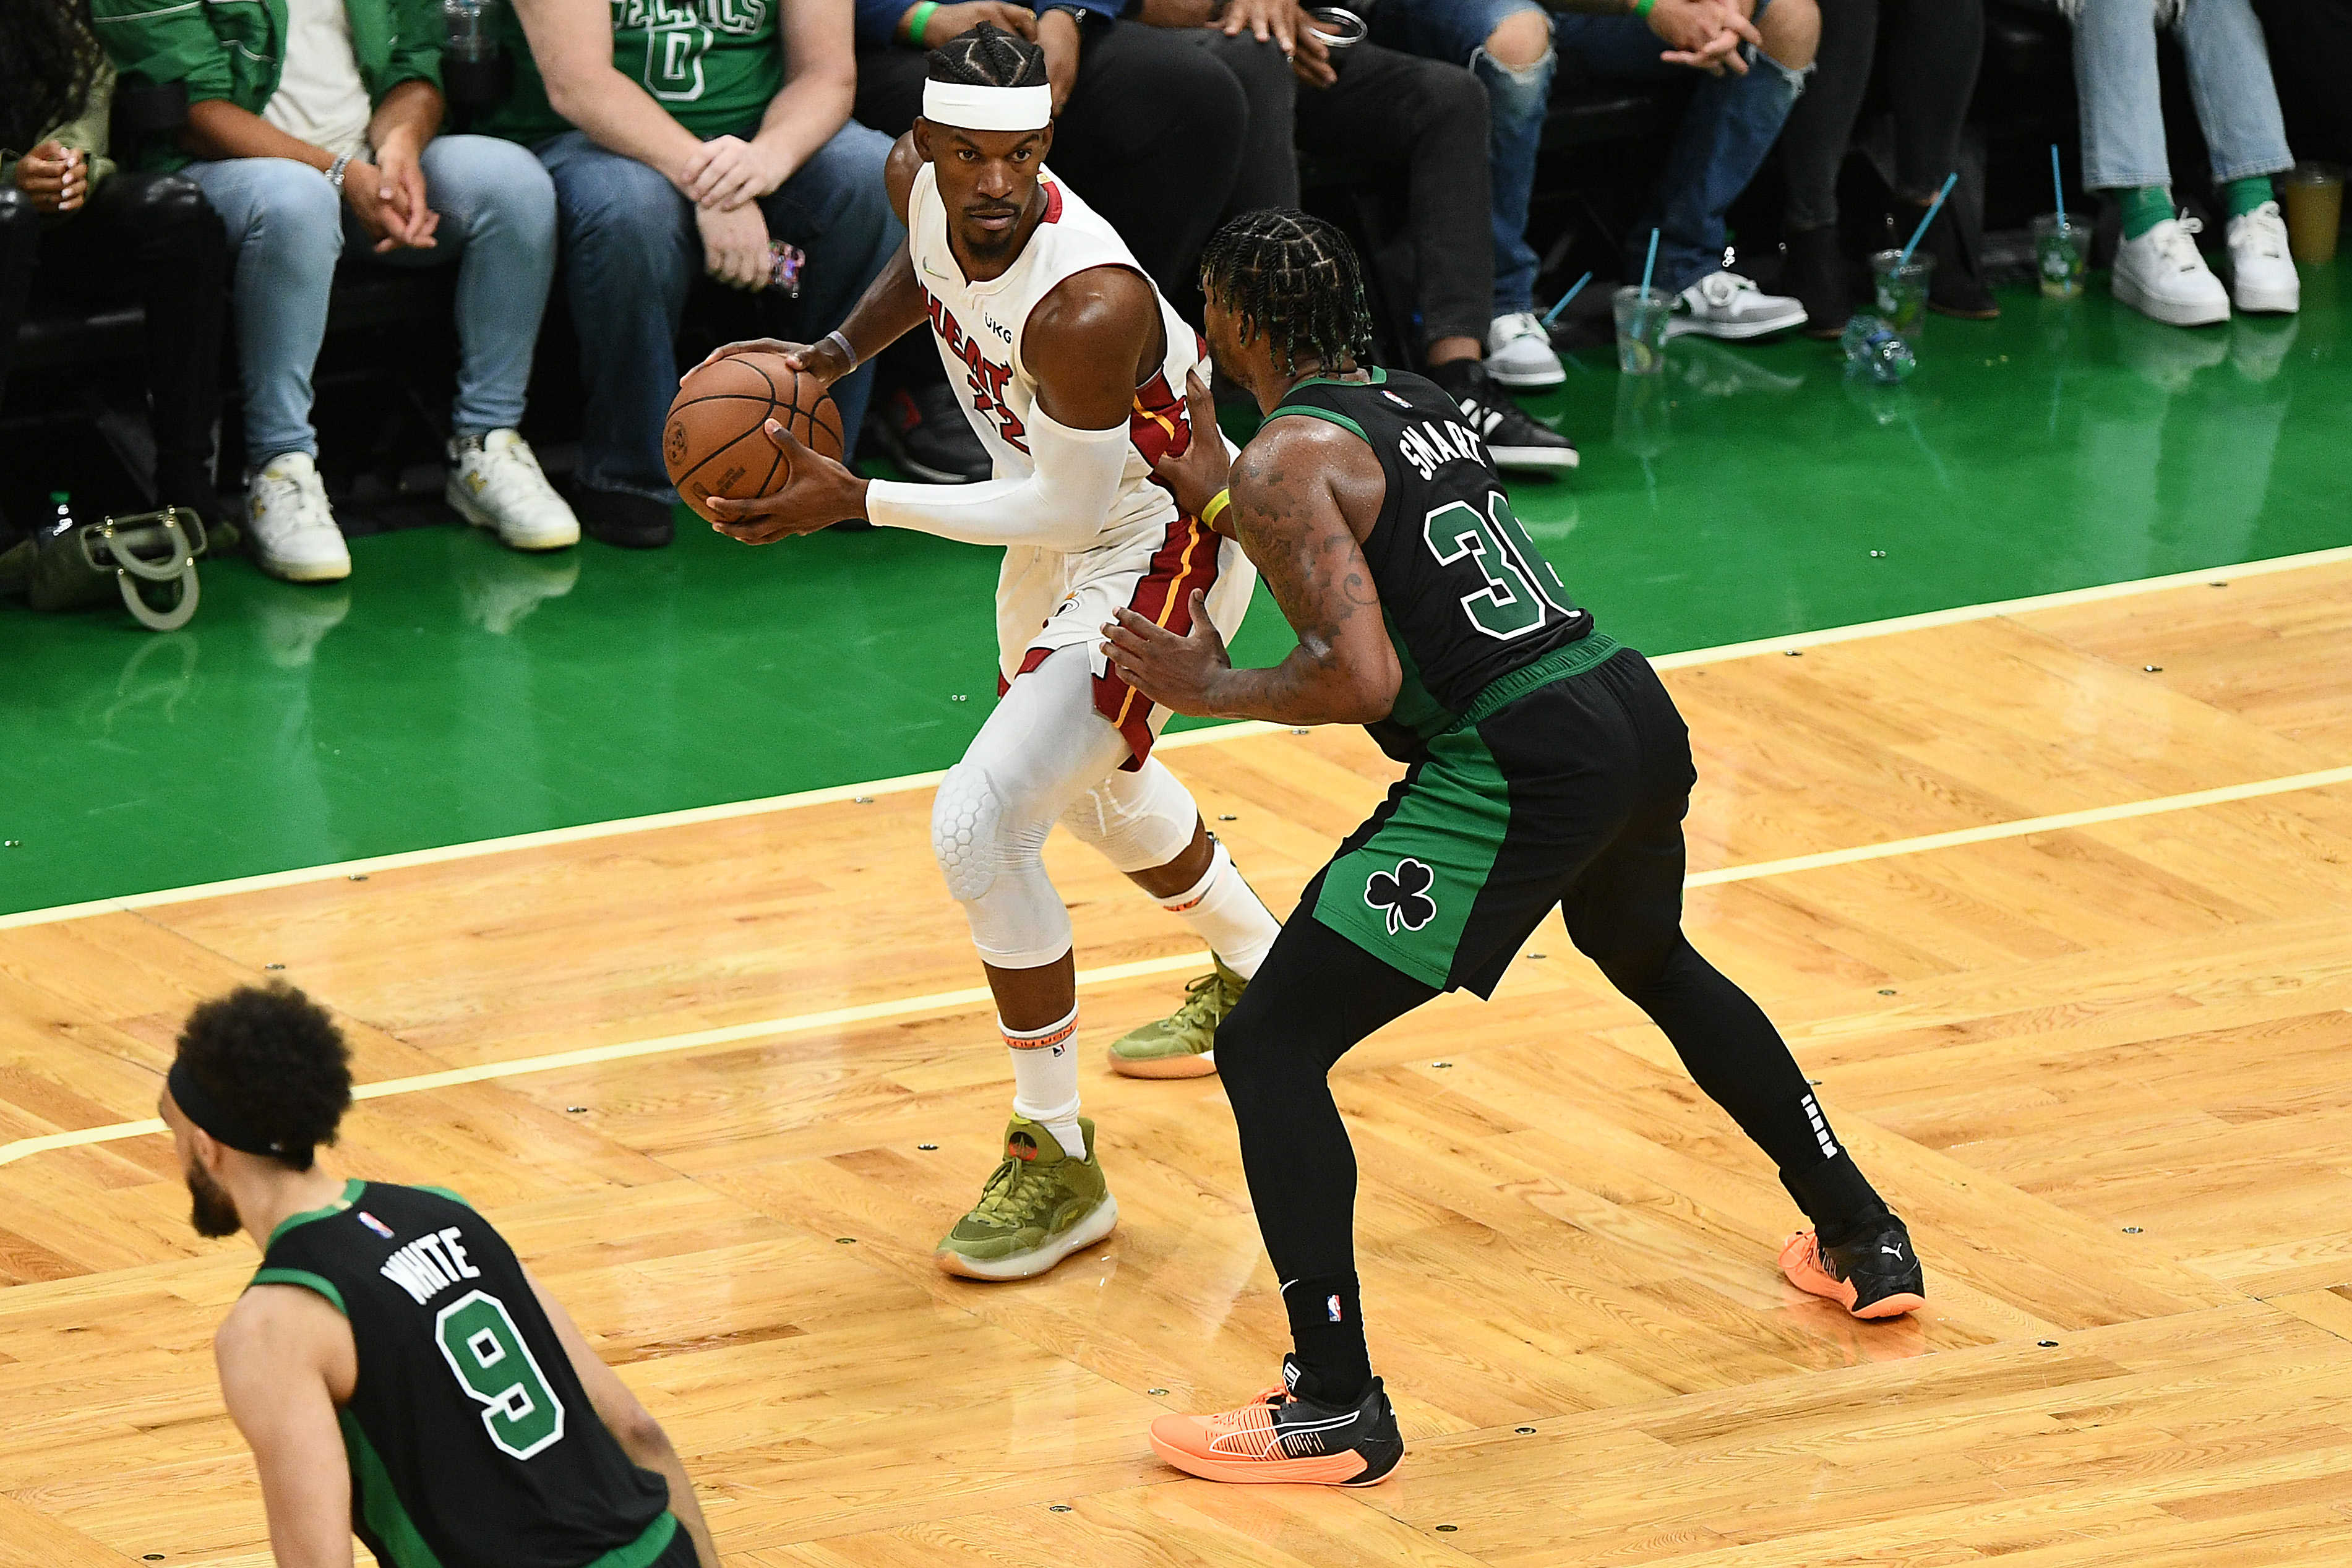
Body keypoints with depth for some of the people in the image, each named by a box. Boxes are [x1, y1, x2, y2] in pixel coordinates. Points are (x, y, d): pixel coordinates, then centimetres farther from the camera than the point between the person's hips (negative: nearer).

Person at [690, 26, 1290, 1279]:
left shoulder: (1086, 309, -38)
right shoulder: (920, 178, -15)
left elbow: (1068, 513, -27)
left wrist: (858, 503, -28)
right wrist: (836, 355, -5)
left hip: (1158, 543, -9)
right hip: (1068, 519, 9)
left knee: (982, 823, -20)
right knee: (1090, 782, 32)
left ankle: (1056, 1162, -5)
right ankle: (1255, 979, 62)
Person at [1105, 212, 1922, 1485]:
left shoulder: (1286, 461, -7)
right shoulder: (1416, 404, 18)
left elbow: (1361, 676, -18)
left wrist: (1209, 688, -3)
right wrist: (1210, 494, 33)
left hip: (1520, 773, -9)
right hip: (1635, 714, 9)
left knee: (1269, 1046, -4)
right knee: (1652, 961, 39)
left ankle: (1336, 1408, -8)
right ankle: (1863, 1242, 49)